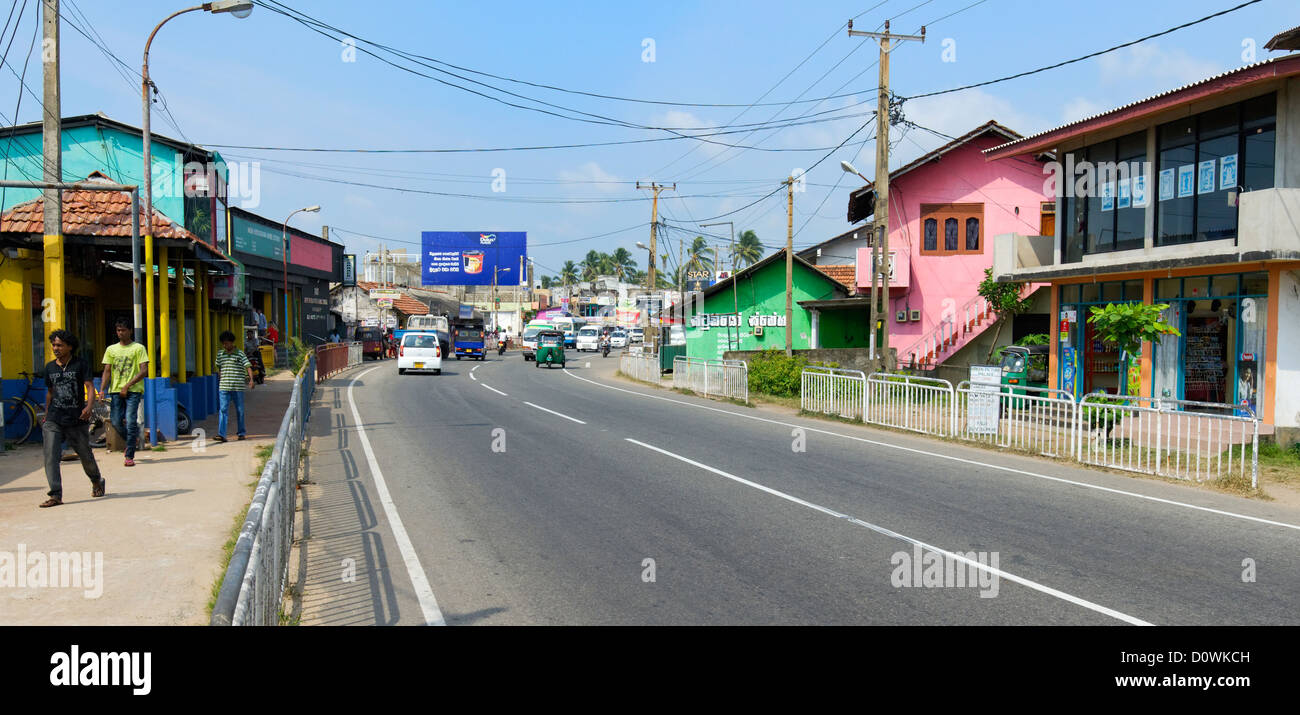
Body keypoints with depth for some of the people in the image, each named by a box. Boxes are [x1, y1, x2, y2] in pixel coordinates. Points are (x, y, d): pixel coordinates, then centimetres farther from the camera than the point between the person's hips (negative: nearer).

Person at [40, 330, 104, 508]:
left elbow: (90, 387, -12)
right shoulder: (50, 367, 10)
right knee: (51, 456, -12)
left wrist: (89, 407, -30)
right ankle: (55, 495, -11)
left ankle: (97, 482, 36)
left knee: (86, 456, 9)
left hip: (77, 421, -3)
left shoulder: (81, 365, -3)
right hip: (54, 421, 3)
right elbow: (50, 392, 22)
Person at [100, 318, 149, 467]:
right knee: (116, 422, -2)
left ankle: (129, 456, -6)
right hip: (115, 390, 4)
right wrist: (102, 389, -6)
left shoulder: (138, 348, 2)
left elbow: (143, 370, -6)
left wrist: (127, 385, -14)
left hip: (133, 390, -4)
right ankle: (131, 441, 29)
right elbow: (107, 371, 9)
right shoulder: (111, 349, 13)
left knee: (130, 422, -11)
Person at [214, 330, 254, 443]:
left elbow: (248, 366, -10)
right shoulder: (220, 353, 10)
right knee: (223, 410, -8)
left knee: (240, 410, 8)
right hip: (224, 387, 2)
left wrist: (251, 380, -24)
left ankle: (241, 433, 21)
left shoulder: (240, 354, -1)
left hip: (238, 387, -2)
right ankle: (221, 434, -14)